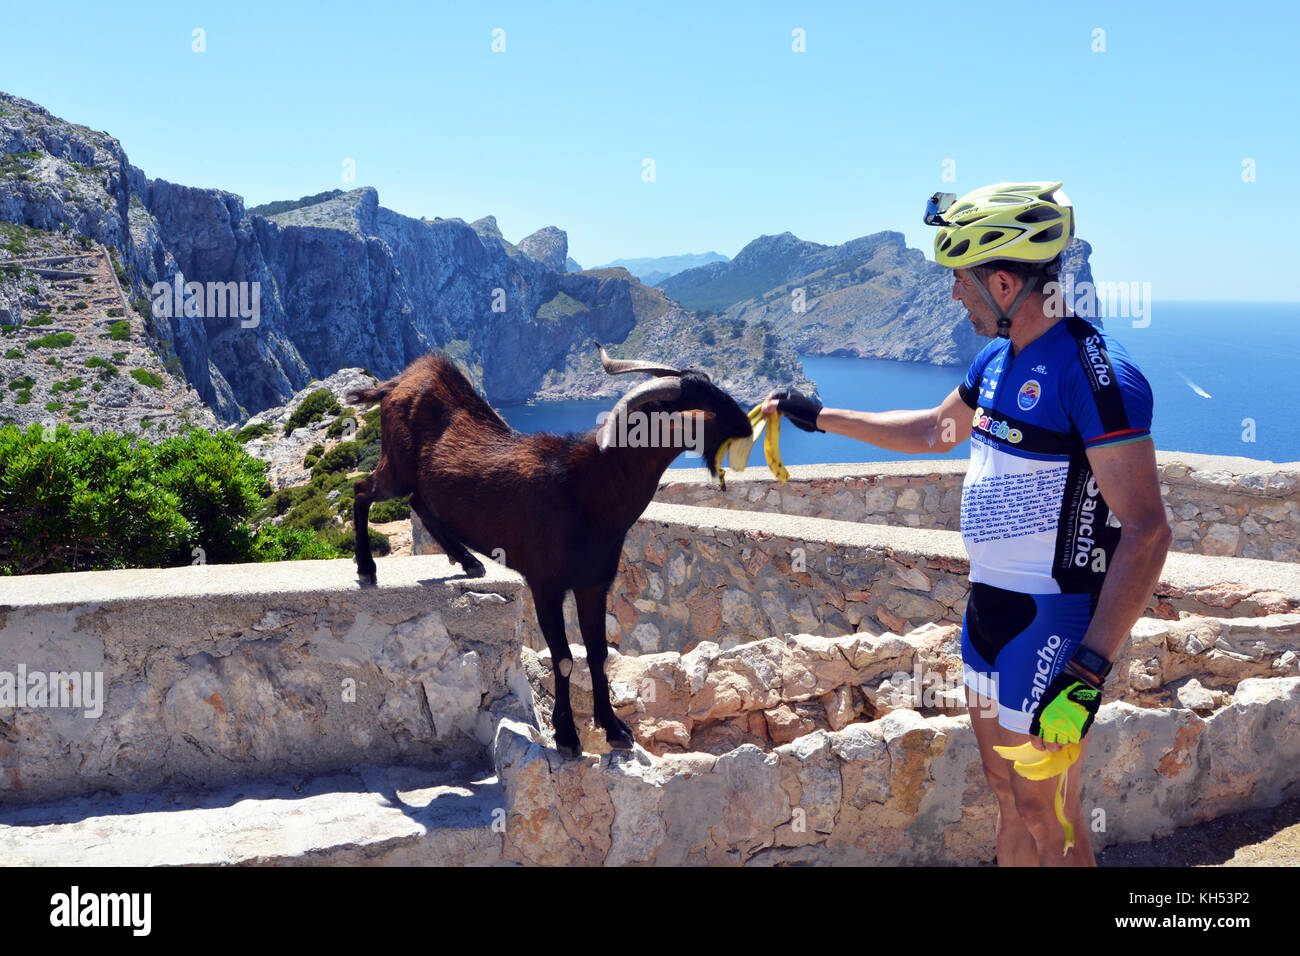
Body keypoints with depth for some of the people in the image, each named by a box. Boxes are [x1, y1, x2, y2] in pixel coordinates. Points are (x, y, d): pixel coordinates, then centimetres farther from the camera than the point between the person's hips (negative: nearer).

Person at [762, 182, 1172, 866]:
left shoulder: (1094, 372, -21)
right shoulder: (997, 360, 7)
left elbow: (1147, 532, -25)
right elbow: (933, 432, 27)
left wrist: (1089, 670, -29)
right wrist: (818, 417, 28)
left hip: (1053, 621, -8)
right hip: (989, 604, 9)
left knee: (1044, 813, 2)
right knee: (1005, 787, 18)